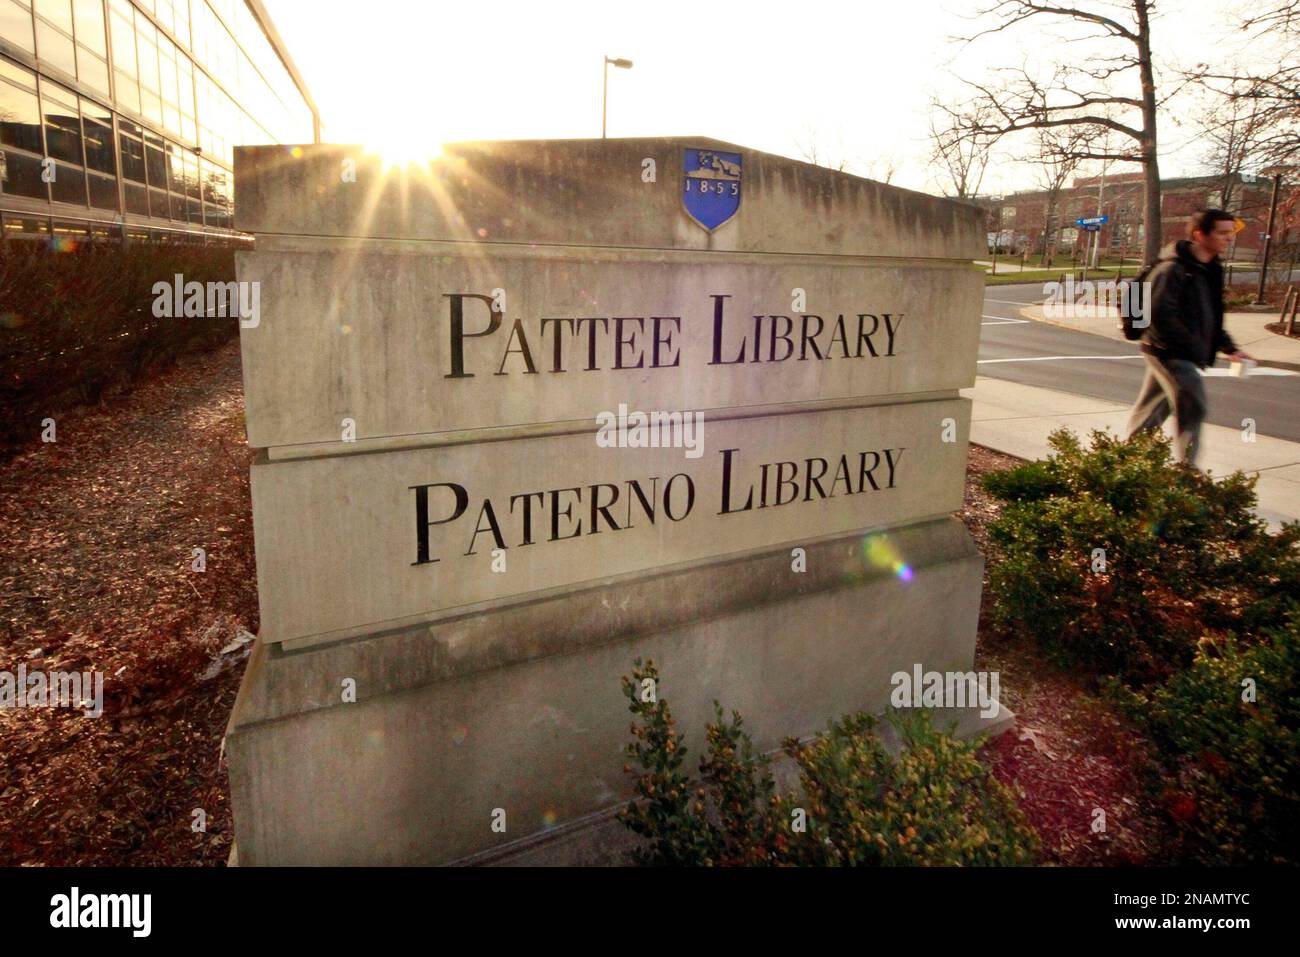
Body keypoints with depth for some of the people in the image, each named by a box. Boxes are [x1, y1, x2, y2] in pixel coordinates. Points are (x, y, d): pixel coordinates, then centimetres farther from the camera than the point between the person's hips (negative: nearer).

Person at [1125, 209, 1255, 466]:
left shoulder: (1211, 270, 13)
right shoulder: (1173, 269, -16)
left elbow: (1211, 317, 22)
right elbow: (1160, 315, -23)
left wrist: (1229, 348, 13)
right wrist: (1194, 348, -22)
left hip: (1184, 355, 9)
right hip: (1170, 352, -9)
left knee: (1151, 410, 17)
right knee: (1191, 407, -12)